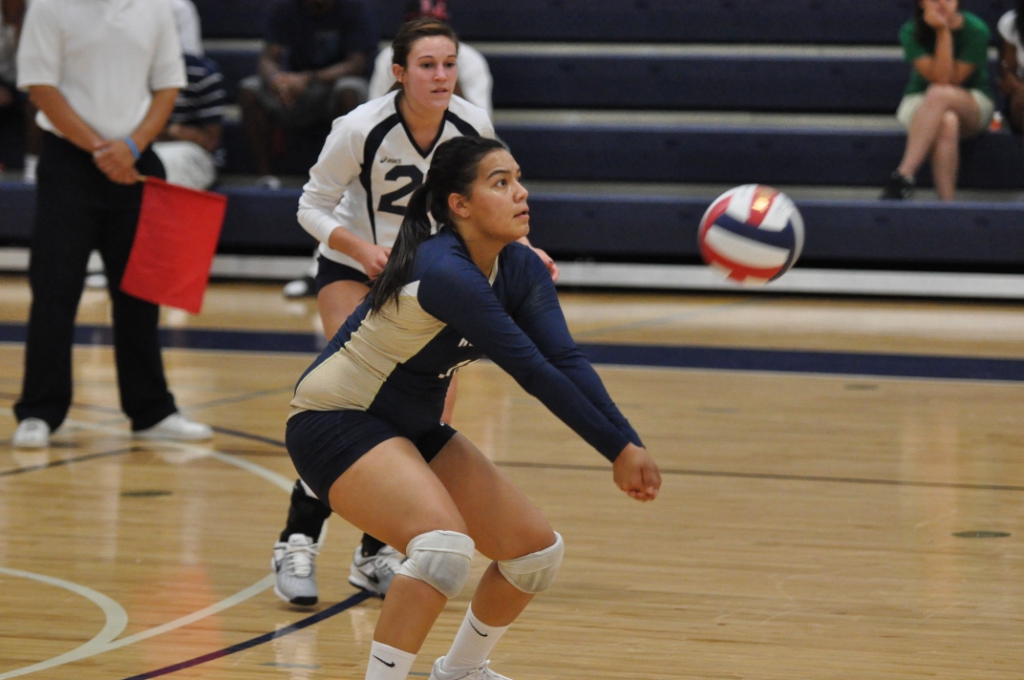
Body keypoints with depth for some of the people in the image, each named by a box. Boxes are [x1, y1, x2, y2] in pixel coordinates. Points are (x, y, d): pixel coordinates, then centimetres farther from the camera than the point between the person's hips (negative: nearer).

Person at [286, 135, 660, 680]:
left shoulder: (521, 269, -3)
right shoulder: (443, 272, -28)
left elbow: (566, 361, -14)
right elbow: (531, 370, -30)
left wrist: (629, 443, -28)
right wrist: (617, 450, -28)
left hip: (413, 427, 9)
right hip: (334, 424, -9)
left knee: (537, 551, 8)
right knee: (445, 545, -32)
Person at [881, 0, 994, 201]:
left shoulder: (976, 30, -12)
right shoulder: (910, 32, -9)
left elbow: (951, 80, -16)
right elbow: (938, 78, -18)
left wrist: (944, 31, -21)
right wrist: (942, 33, -23)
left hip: (973, 105, 0)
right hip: (920, 102, 0)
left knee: (938, 94, -37)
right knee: (947, 124, -37)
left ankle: (904, 175, -42)